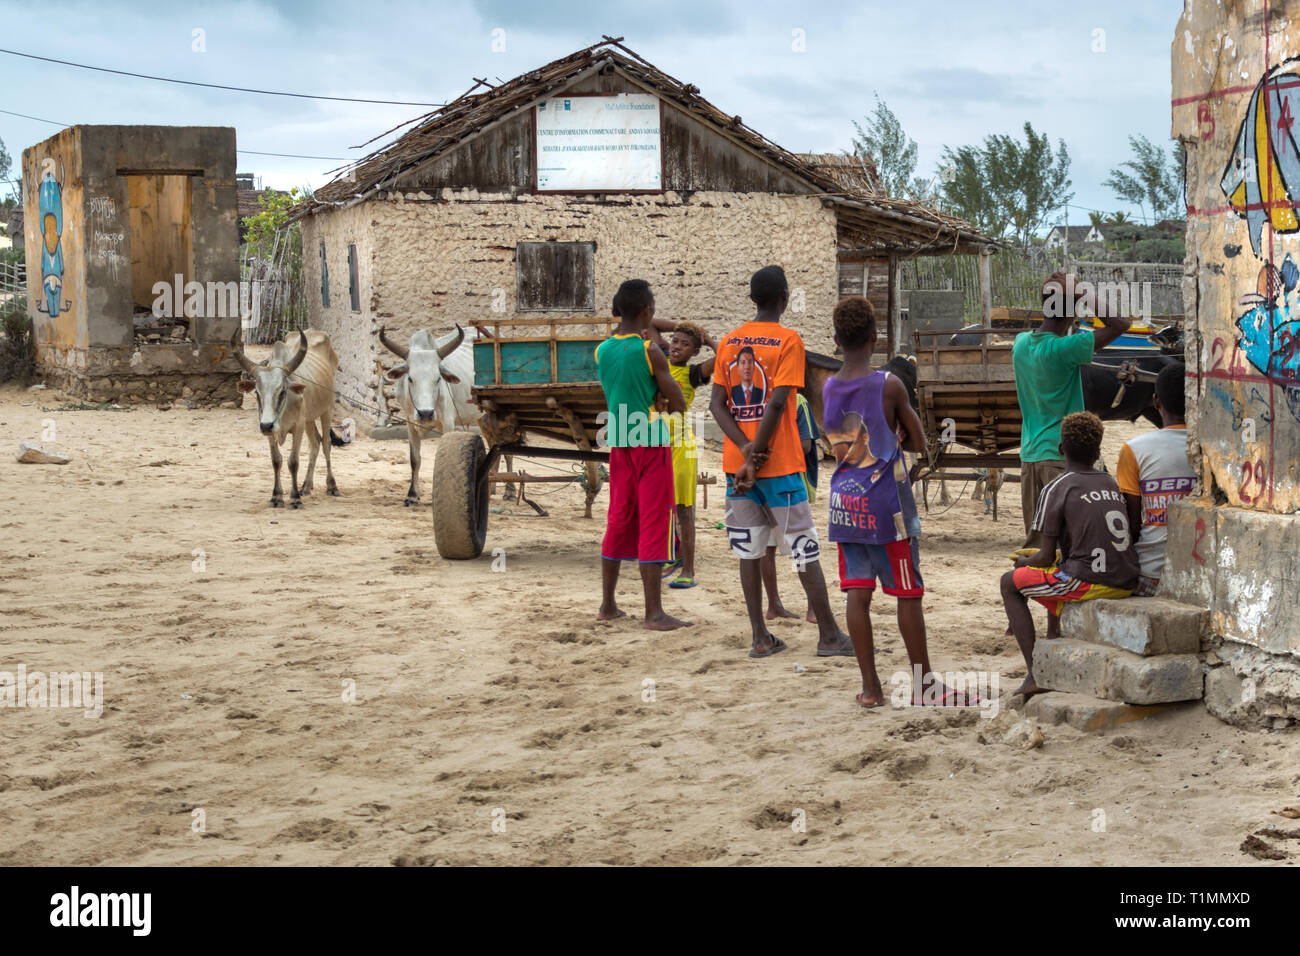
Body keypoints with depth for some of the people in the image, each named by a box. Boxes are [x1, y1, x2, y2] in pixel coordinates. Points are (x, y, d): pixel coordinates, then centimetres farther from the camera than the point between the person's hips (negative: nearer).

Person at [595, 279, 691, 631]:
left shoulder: (602, 351, 6)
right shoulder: (649, 351, -13)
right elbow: (678, 404, -10)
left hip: (619, 442, 6)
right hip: (650, 441, -6)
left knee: (619, 522, 14)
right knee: (653, 524, -4)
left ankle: (607, 604, 19)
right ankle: (654, 612, -4)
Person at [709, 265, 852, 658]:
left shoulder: (728, 342, 8)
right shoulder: (789, 341, -7)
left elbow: (717, 404, 0)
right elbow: (776, 404, -16)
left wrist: (746, 450, -8)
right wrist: (755, 458, -12)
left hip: (737, 463, 5)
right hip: (779, 464, -5)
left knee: (750, 552, 7)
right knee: (805, 550, 2)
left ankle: (761, 638, 7)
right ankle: (829, 636, 7)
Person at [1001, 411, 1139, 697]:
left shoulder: (1056, 490, -5)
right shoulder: (1113, 484, 15)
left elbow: (1046, 557, -5)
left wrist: (1025, 562, 17)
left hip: (1090, 582, -7)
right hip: (1126, 584, 7)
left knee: (1010, 583, 13)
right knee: (1058, 577, 35)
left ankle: (1034, 673, 3)